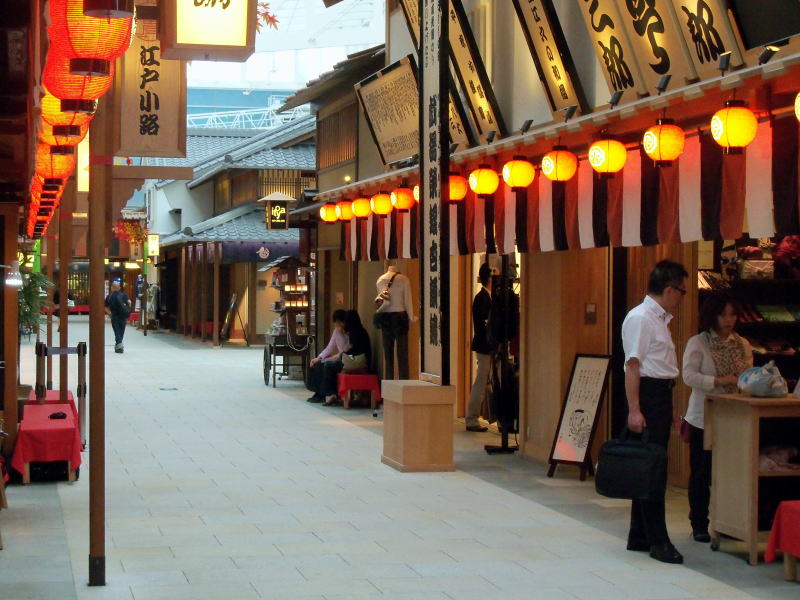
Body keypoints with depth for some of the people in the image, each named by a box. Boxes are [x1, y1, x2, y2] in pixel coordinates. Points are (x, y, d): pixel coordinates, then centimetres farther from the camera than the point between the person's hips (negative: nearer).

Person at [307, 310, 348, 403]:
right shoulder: (337, 331, 9)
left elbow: (346, 350, -20)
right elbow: (329, 348, 12)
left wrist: (340, 333, -23)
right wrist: (318, 357, 0)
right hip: (339, 358, 8)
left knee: (328, 365, -27)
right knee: (318, 364, -10)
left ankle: (324, 395, -19)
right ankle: (318, 393, -9)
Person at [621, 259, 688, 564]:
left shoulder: (660, 319, 16)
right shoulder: (640, 318, -12)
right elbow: (633, 365, -17)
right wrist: (634, 410, -22)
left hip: (662, 395, 10)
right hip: (648, 394, -10)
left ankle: (640, 536, 21)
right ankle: (658, 541, -3)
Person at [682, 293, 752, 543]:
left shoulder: (743, 344, 10)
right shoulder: (698, 343, -3)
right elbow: (689, 376, -12)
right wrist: (719, 381, -21)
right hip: (704, 417, -3)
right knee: (701, 473, 3)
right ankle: (699, 525, 13)